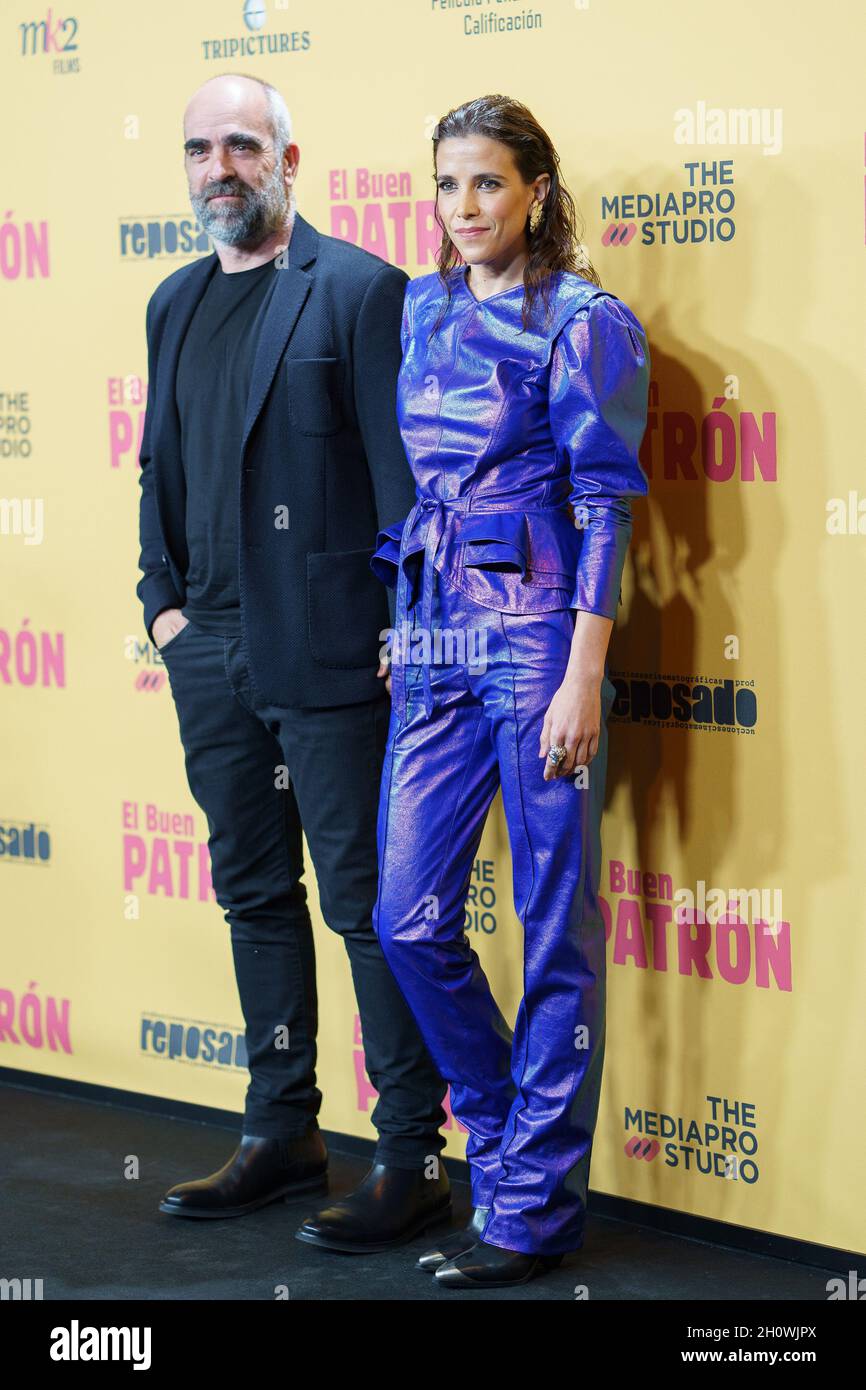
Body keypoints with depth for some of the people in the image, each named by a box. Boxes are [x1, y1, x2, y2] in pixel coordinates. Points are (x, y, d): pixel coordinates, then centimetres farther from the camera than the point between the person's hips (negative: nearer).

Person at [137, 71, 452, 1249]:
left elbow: (401, 469, -10)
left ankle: (412, 1161, 5)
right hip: (214, 657, 7)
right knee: (255, 896, 14)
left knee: (367, 905, -2)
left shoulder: (360, 289, -7)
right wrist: (163, 599, 10)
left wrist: (408, 628, -13)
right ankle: (281, 1138, 25)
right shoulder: (177, 302, 15)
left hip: (329, 655, -7)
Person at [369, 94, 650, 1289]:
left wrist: (583, 674, -15)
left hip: (537, 639, -6)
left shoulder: (585, 321, -4)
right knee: (410, 918, 4)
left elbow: (604, 504, -9)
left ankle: (535, 1206, 9)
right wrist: (397, 624, 14)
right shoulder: (419, 312, 14)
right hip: (433, 643, 6)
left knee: (554, 926, 0)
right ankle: (506, 1141, 24)